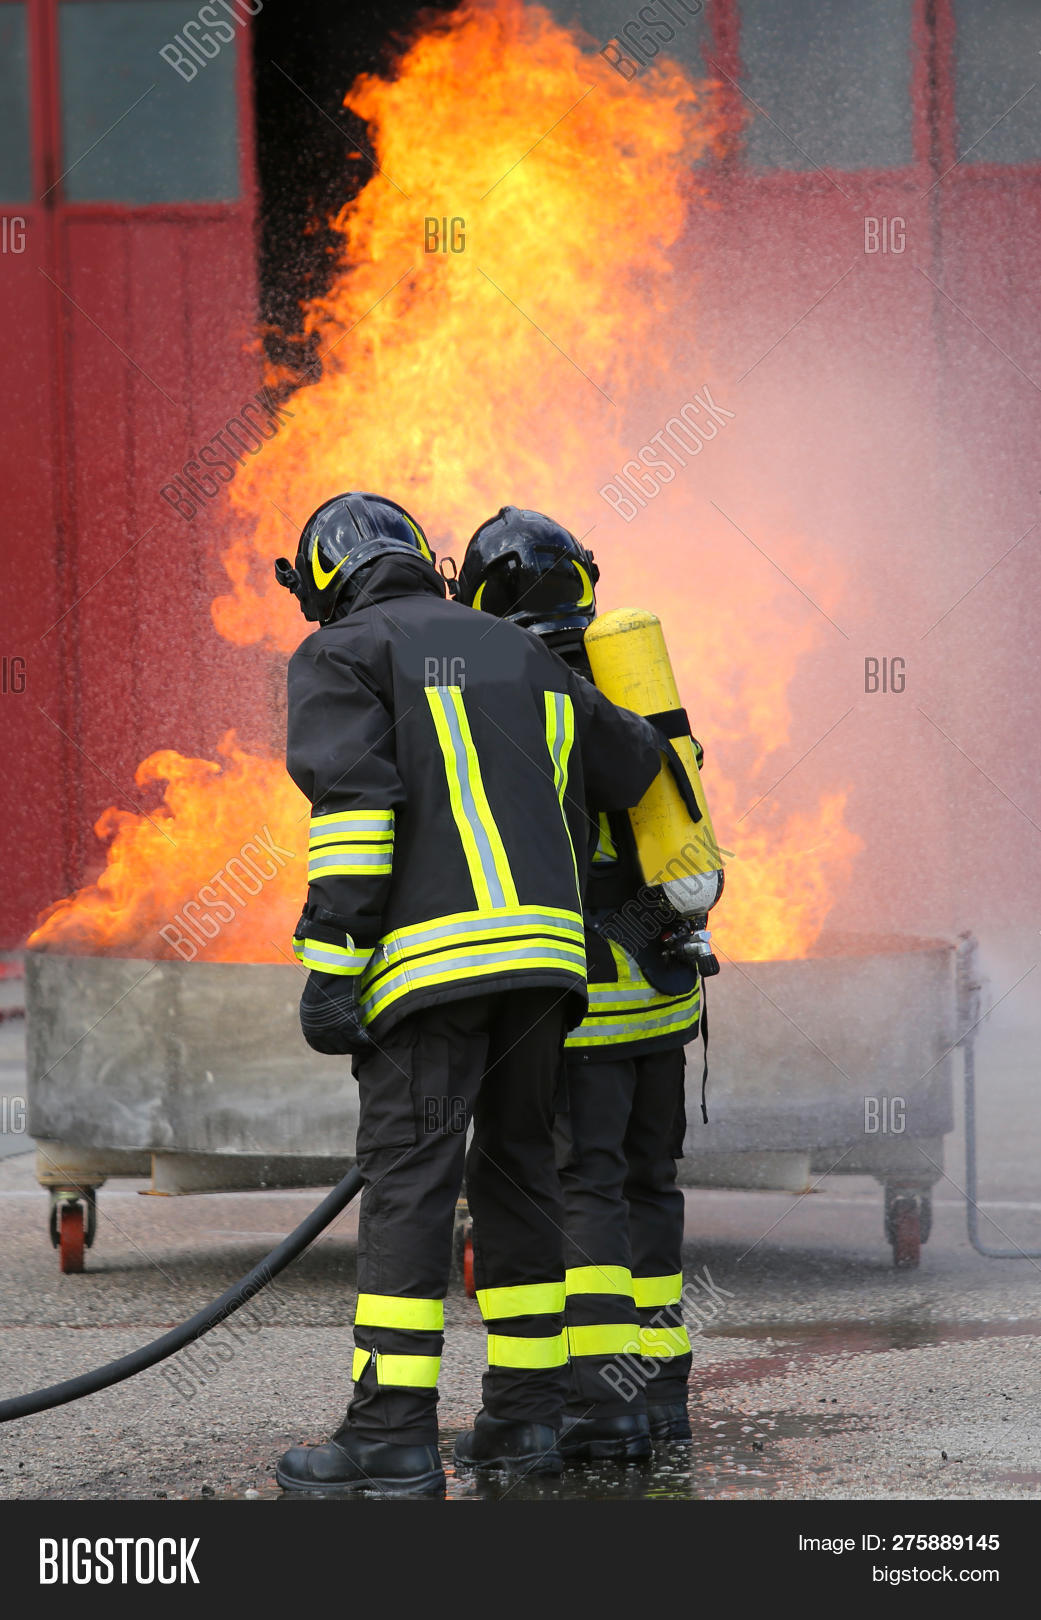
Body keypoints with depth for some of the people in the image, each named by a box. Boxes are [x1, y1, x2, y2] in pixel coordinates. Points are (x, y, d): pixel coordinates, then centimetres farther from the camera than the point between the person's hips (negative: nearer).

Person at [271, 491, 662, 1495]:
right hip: (544, 947, 6)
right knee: (515, 1169, 14)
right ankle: (524, 1413, 14)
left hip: (431, 957, -6)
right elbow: (639, 766, 25)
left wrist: (330, 965, -13)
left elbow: (353, 802, -11)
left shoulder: (340, 658, 4)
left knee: (407, 1179, -7)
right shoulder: (515, 653, 23)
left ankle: (393, 1433, -11)